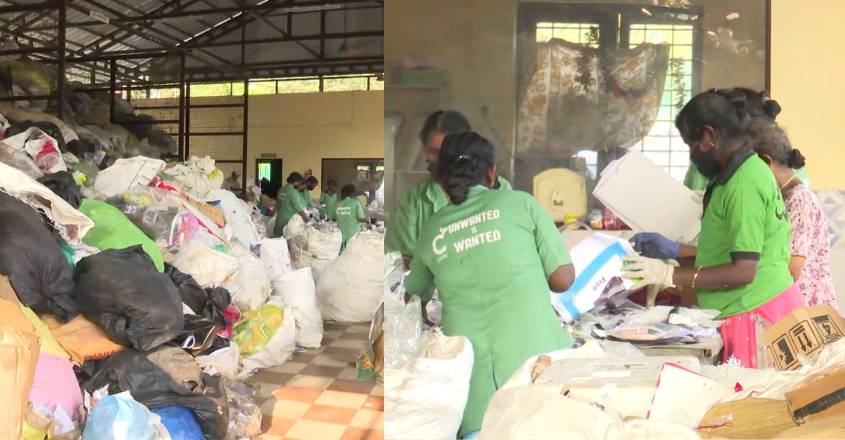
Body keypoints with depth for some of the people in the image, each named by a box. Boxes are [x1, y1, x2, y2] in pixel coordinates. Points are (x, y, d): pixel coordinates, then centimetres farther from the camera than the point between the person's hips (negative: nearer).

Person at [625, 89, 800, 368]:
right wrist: (675, 250, 18)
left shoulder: (743, 184, -17)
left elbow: (743, 271, -20)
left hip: (754, 314, -9)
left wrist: (669, 276, -17)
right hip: (758, 307, 9)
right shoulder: (744, 171, 14)